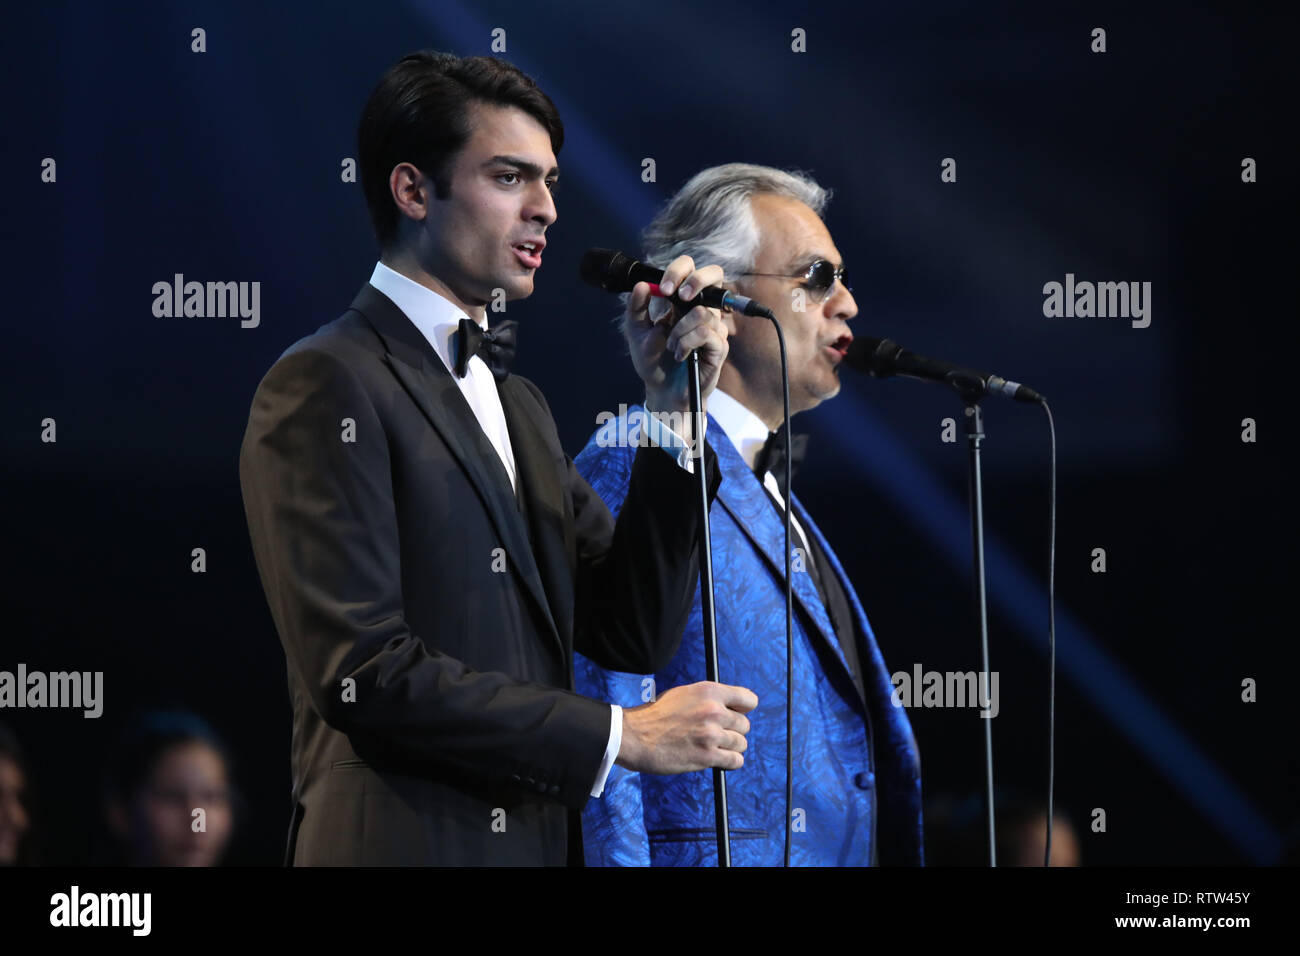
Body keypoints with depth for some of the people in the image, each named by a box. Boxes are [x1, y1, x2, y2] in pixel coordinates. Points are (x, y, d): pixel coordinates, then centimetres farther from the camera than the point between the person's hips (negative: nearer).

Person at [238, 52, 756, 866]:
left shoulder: (517, 402, 19)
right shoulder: (326, 386, -7)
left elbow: (633, 635, 11)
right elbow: (361, 673, -16)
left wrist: (676, 410, 1)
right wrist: (620, 735, -12)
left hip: (542, 840, 7)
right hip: (406, 840, -7)